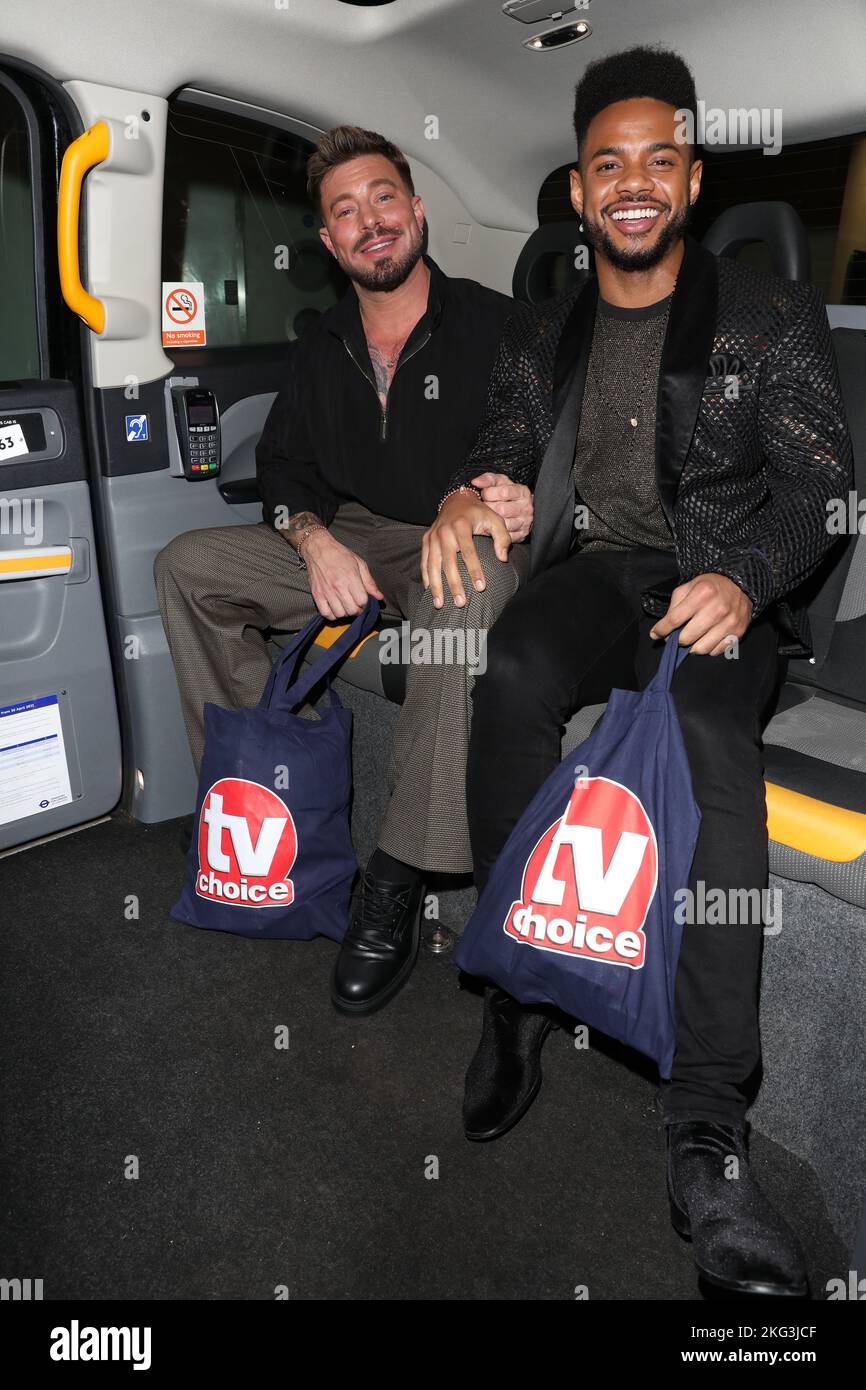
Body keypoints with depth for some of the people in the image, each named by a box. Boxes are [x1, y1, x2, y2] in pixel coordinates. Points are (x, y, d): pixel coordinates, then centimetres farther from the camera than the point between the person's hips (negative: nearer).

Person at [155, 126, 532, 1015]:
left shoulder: (495, 324, -3)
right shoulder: (321, 348, 12)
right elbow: (281, 459, 9)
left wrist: (525, 499, -31)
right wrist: (314, 540, -12)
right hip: (349, 545, 6)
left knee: (470, 584, -42)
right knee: (186, 566, -9)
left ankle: (400, 874, -35)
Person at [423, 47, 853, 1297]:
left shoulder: (773, 316, 13)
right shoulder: (540, 340, 22)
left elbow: (819, 480, 2)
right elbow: (502, 463, 16)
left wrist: (743, 583, -19)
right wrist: (464, 500, -11)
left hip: (723, 592, -2)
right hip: (591, 573, 2)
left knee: (710, 731, -36)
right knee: (512, 676, -34)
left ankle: (709, 1134, -34)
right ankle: (518, 988, -21)